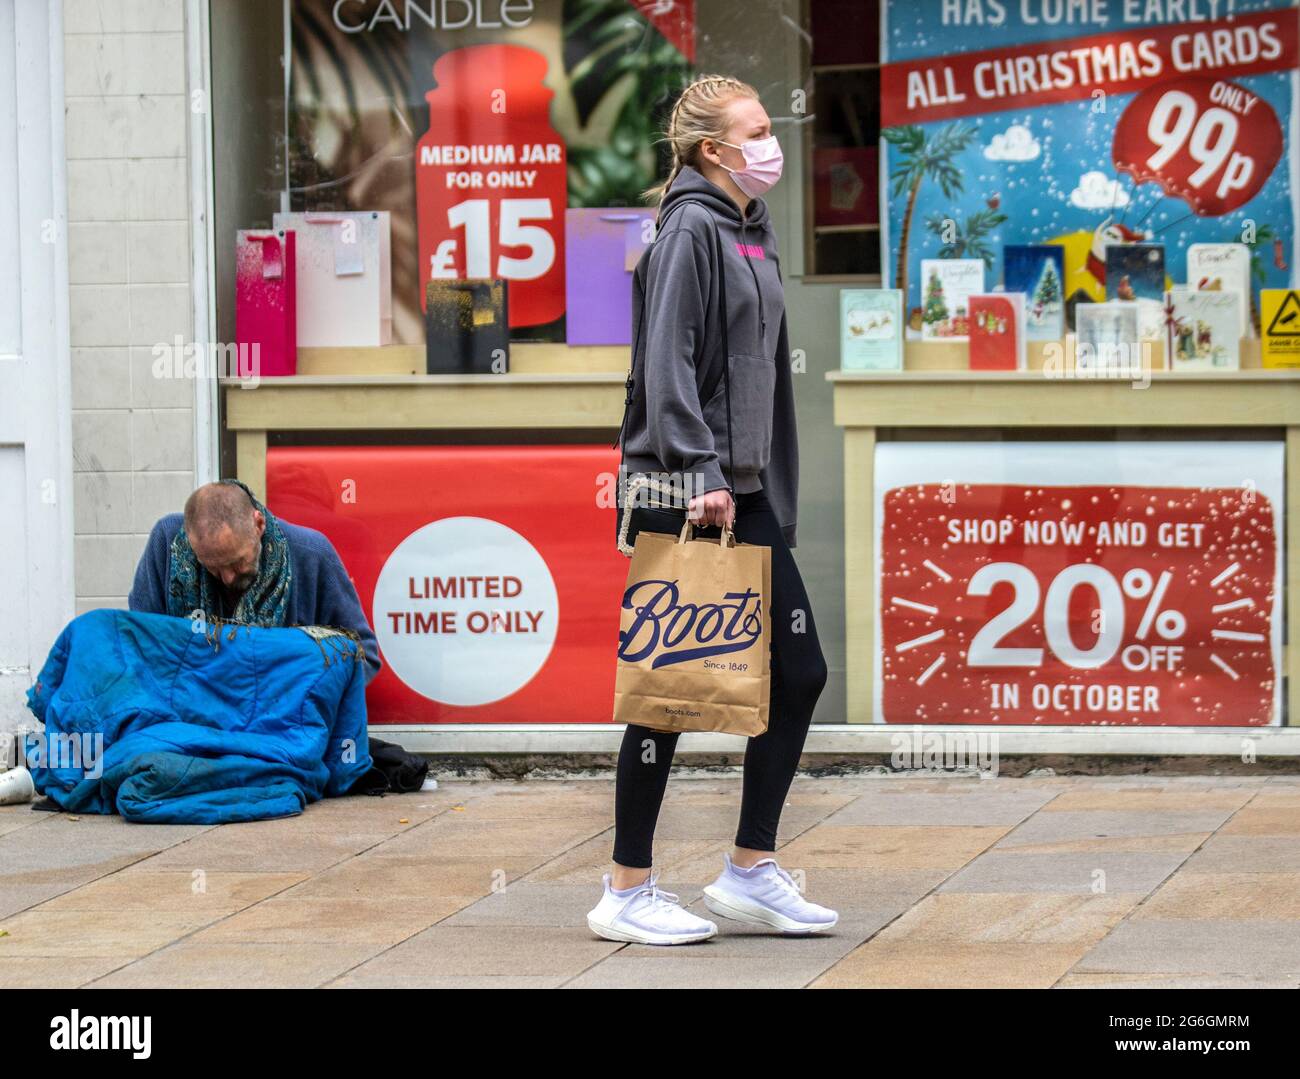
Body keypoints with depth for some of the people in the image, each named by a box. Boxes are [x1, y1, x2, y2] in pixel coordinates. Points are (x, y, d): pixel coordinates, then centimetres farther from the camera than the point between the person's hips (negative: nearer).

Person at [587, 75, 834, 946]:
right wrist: (702, 471, -23)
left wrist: (752, 478, 17)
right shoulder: (691, 230, -11)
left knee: (800, 673, 8)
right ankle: (629, 894, 6)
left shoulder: (753, 229, 15)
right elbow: (666, 363, -18)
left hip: (743, 490, 9)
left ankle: (750, 872, 16)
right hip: (682, 490, -9)